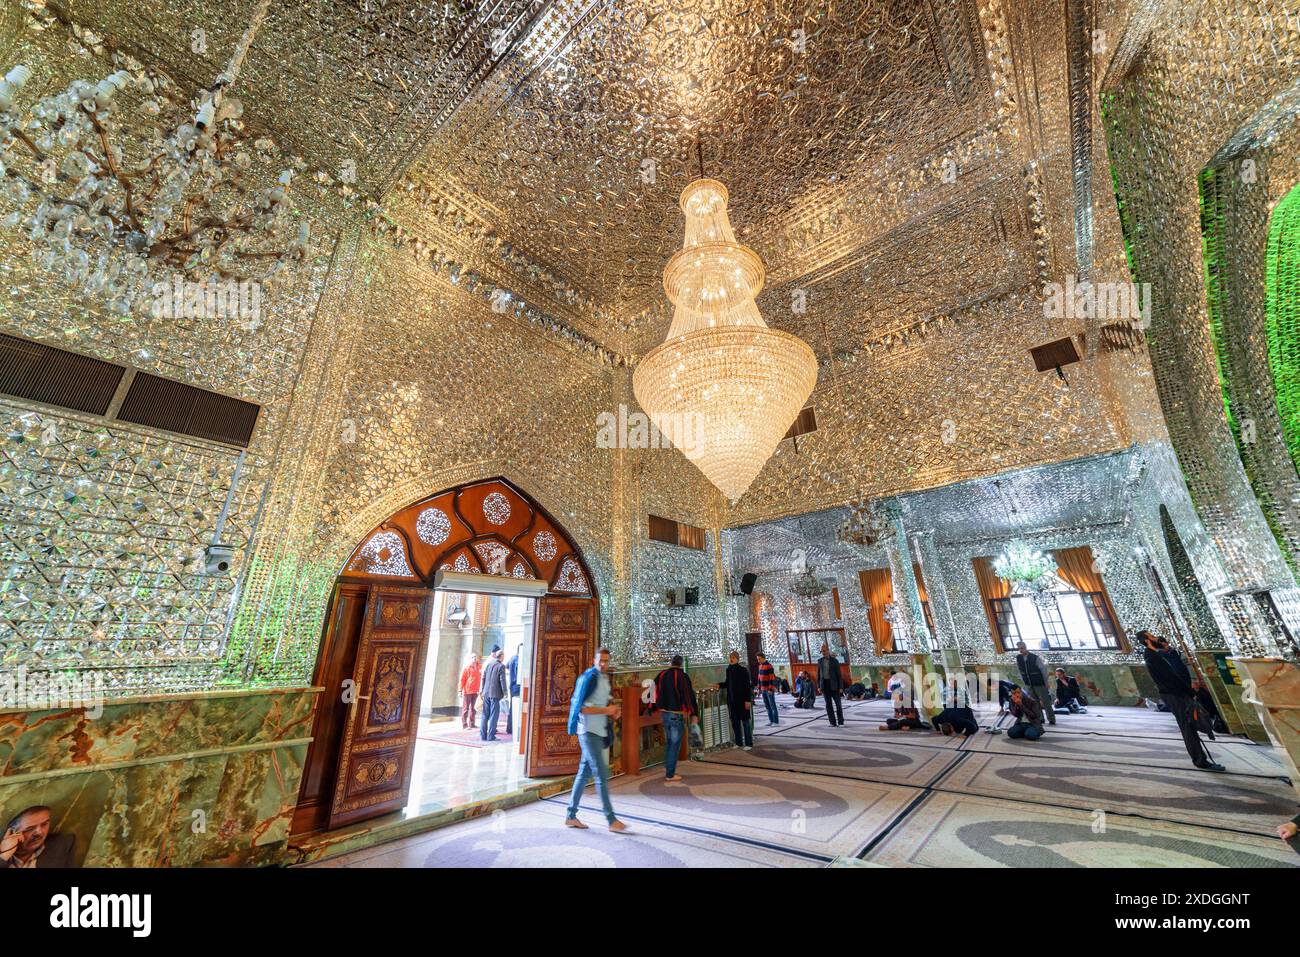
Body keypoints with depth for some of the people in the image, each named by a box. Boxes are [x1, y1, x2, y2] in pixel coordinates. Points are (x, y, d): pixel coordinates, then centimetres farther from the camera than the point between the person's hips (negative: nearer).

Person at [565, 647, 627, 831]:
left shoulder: (604, 679, 11)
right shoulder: (589, 678, -16)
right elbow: (581, 708, -19)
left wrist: (613, 712, 2)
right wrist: (606, 710, -20)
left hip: (598, 731, 8)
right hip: (589, 731, -8)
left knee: (584, 773, 14)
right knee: (601, 775, -3)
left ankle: (571, 816, 24)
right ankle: (611, 820, 5)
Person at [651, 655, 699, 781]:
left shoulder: (661, 675, 3)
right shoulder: (683, 676, -13)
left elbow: (655, 692, 11)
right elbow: (689, 695, -14)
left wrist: (653, 708, 21)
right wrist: (694, 714, -9)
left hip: (664, 713, 6)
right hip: (678, 715, -6)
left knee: (669, 742, 22)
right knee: (675, 744, 5)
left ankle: (667, 768, 29)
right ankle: (670, 774, 10)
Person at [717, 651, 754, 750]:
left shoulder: (743, 670, -9)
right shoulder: (729, 670, 6)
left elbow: (747, 686, -10)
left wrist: (748, 700, -14)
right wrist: (720, 685, -1)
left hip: (742, 700, -5)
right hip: (731, 700, 6)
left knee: (745, 721, 4)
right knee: (735, 722, 11)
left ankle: (748, 744, 14)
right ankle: (739, 742, 24)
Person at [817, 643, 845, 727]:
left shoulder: (835, 661, -6)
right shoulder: (820, 661, 4)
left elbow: (839, 674, -5)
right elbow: (818, 674, 8)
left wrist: (841, 687, -9)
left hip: (833, 684, -2)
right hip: (824, 684, 3)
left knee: (838, 703, -1)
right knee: (828, 704, 2)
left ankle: (840, 722, 11)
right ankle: (832, 722, 9)